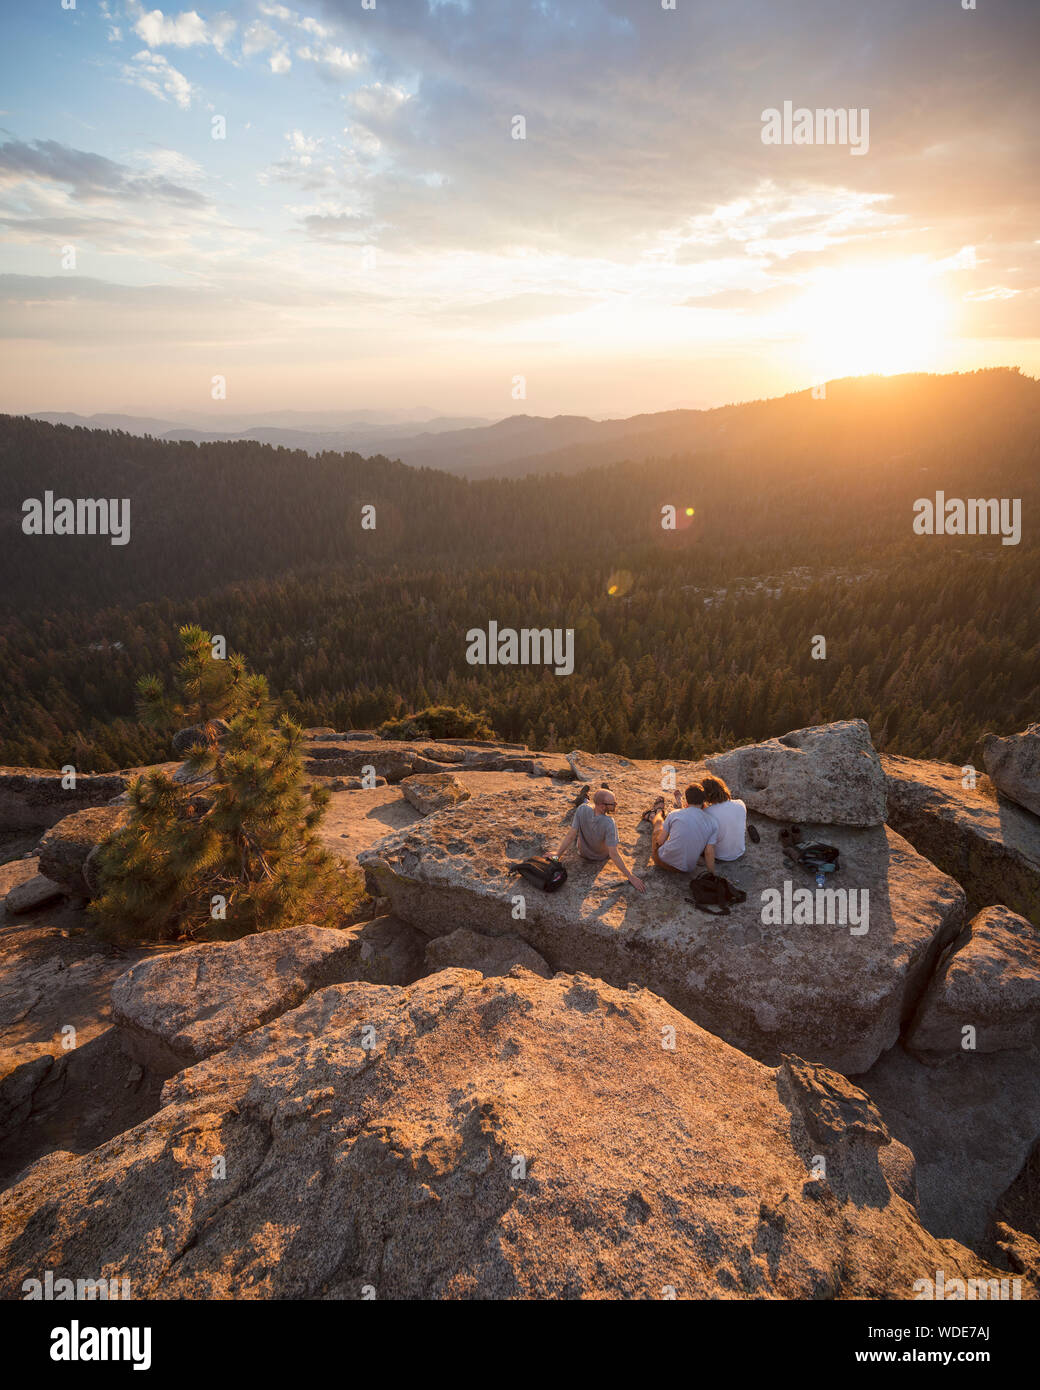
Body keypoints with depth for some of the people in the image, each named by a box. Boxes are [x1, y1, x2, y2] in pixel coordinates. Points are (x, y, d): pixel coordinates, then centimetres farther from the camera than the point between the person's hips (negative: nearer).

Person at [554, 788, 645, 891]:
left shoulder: (582, 809, -32)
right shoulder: (609, 823, -41)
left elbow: (571, 835, -27)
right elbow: (613, 854, -37)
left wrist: (557, 855, -16)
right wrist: (631, 877, -30)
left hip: (583, 853, 2)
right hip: (602, 858, -2)